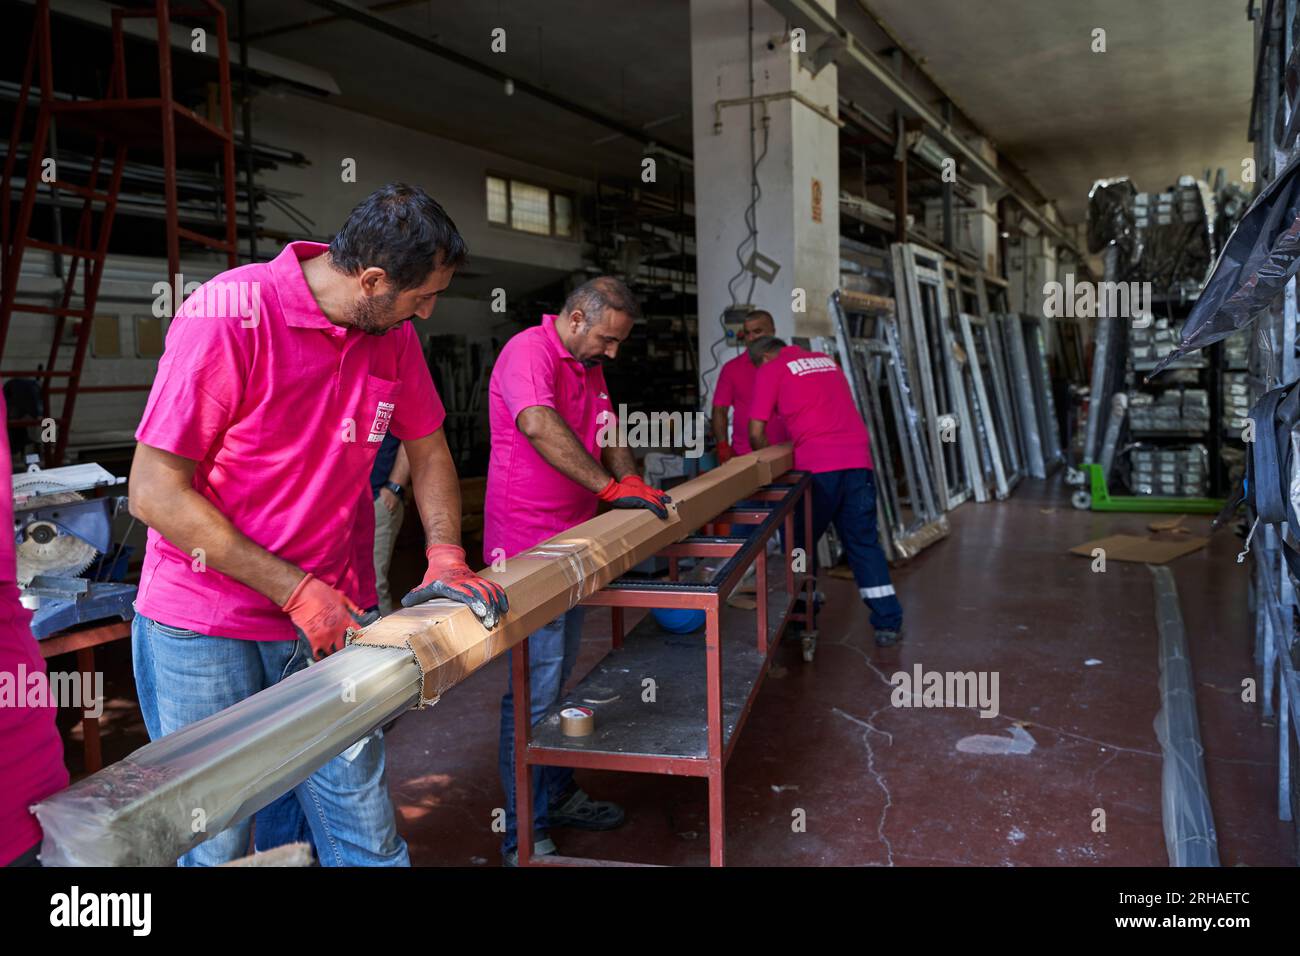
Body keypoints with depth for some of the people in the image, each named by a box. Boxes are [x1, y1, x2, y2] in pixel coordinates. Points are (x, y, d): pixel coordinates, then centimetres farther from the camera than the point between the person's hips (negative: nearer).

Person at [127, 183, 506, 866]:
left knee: (365, 833, 7)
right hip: (201, 628, -4)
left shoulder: (393, 333, 0)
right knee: (214, 841, 7)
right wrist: (296, 593, -19)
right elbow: (155, 493, -18)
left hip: (329, 616, 5)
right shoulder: (229, 315, -19)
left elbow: (428, 451, 13)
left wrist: (446, 556, -4)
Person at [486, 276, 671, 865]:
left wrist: (635, 484, 0)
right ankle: (524, 836, 6)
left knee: (561, 678, 19)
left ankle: (558, 795, 34)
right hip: (528, 546, -10)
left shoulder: (590, 366, 15)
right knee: (534, 690, -6)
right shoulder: (529, 351, -16)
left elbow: (606, 434, 18)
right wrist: (612, 488, -32)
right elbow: (539, 425, -32)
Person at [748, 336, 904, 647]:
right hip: (858, 459, 5)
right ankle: (888, 622, 9)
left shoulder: (770, 369, 6)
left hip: (817, 465, -5)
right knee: (863, 542, 11)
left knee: (800, 541, 11)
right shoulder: (826, 360, 24)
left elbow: (756, 432, 3)